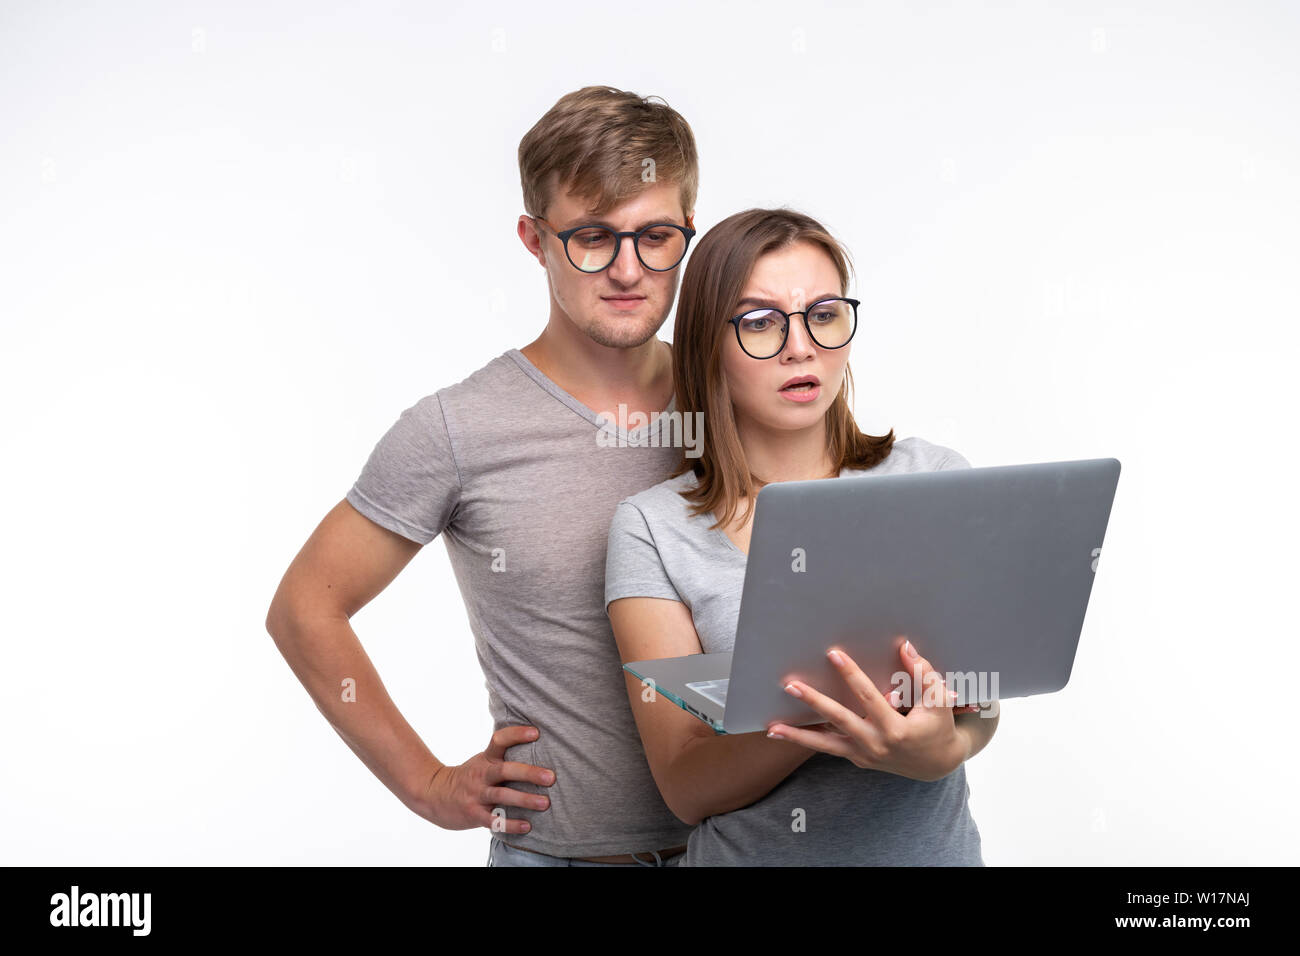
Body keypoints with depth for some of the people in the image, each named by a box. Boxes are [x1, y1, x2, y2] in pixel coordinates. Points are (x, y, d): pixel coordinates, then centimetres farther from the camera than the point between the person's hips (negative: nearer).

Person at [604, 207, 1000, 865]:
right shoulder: (651, 528, -6)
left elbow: (980, 705, -5)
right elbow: (683, 786, -10)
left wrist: (939, 748, -27)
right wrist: (825, 717, -26)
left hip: (931, 844, 1)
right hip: (748, 851, -1)